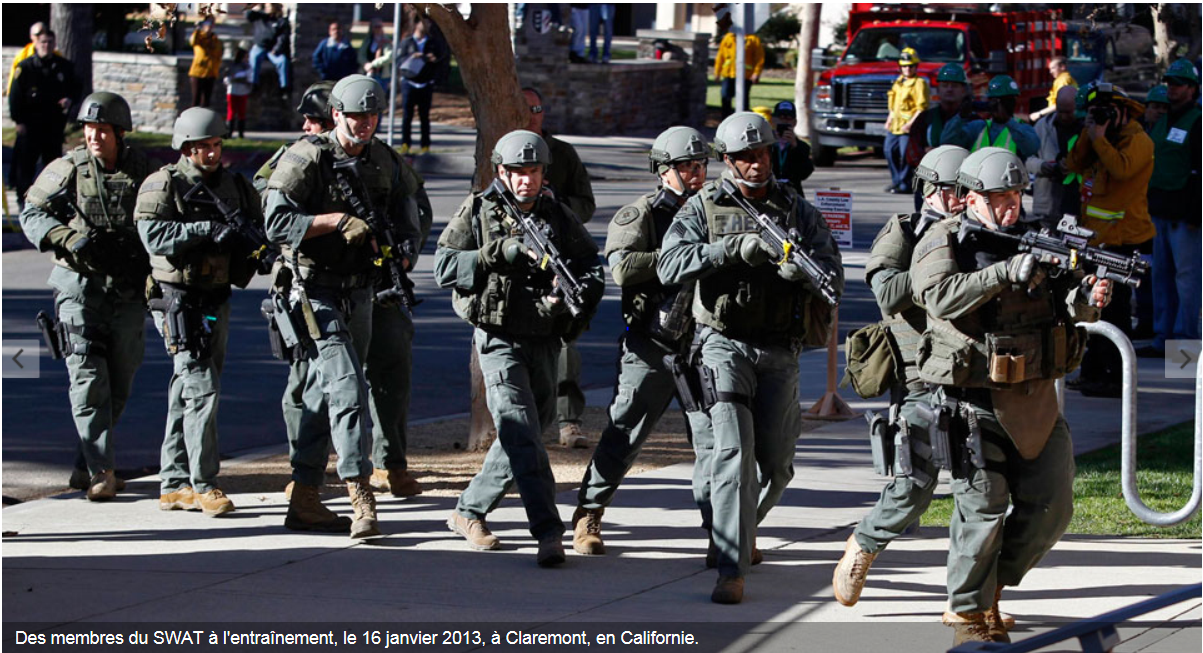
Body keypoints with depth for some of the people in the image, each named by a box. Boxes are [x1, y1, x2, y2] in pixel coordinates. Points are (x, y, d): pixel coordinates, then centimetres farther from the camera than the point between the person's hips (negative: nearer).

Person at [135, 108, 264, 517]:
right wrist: (206, 230, -26)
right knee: (201, 388, -12)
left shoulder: (234, 187, 12)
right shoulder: (163, 185, -6)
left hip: (217, 300, 6)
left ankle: (174, 485, 16)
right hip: (179, 299, -6)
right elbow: (154, 234, -20)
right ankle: (202, 484, -8)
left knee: (187, 393, 11)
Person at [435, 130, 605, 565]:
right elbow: (444, 268, -7)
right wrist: (499, 254, -18)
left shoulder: (558, 217, 7)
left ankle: (469, 512, 31)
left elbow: (594, 268, 2)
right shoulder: (478, 211, -1)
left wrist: (575, 290, -21)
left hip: (544, 343, 5)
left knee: (522, 438, 13)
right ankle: (548, 533, -24)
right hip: (499, 339, -4)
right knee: (521, 434, -16)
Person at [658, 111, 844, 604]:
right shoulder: (703, 208, 1)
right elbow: (670, 266, -14)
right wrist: (735, 249, -24)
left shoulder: (796, 210, 6)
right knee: (734, 451, -17)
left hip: (780, 351, 3)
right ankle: (731, 571, -19)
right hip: (725, 344, -3)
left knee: (776, 463, 9)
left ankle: (745, 526, 41)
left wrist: (802, 269, -25)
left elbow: (834, 277, -2)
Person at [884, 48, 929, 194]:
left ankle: (905, 184, -2)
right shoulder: (899, 81, 17)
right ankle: (896, 180, 23)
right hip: (894, 125, 9)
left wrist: (911, 123, -21)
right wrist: (890, 118, 19)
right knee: (890, 151, 11)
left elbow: (922, 108, -15)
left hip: (908, 127, -9)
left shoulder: (919, 83, -9)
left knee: (905, 155, -8)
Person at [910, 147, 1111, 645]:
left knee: (1050, 508, 6)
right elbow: (942, 296, -25)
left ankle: (989, 587, 24)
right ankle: (968, 615, 8)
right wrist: (1006, 274, -33)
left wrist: (1087, 298, -22)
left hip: (1036, 399, 6)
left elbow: (1066, 298, 1)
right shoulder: (942, 243, -6)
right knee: (984, 510, -7)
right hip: (975, 402, -6)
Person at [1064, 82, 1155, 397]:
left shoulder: (1137, 140, -8)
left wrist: (1099, 137, -16)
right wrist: (1088, 132, 0)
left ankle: (1117, 376, -10)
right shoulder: (1104, 139, 20)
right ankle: (1093, 371, 23)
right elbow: (1075, 164, 10)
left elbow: (1121, 168, -25)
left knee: (1114, 307, -11)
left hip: (1122, 238, -10)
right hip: (1098, 238, 10)